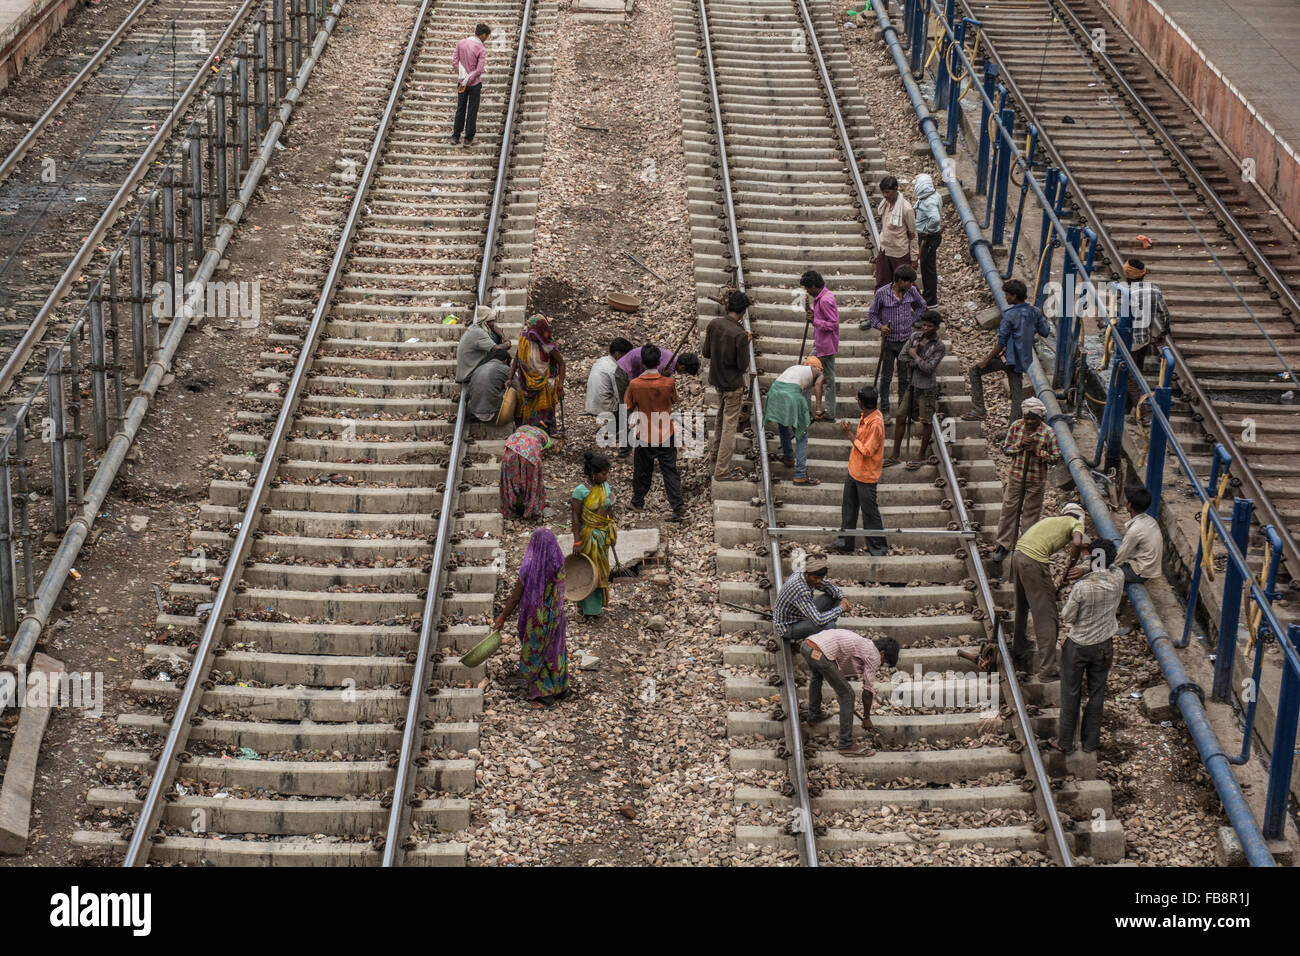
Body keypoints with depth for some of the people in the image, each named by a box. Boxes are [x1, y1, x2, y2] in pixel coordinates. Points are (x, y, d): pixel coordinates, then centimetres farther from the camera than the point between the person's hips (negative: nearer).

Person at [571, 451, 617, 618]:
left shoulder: (605, 486, -1)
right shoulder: (581, 491, -20)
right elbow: (575, 518, -17)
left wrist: (612, 531, 16)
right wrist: (577, 542, -18)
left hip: (603, 535, 6)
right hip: (587, 534, -6)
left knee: (601, 569, 17)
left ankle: (598, 602, 33)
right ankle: (588, 607, 20)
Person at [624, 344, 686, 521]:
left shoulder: (635, 384, -16)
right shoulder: (669, 382, -14)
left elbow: (627, 408, -4)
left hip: (644, 436, 0)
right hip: (667, 436, 0)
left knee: (642, 470, 18)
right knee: (670, 471, 6)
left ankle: (638, 502, 34)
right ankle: (678, 508, 0)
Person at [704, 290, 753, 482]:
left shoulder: (714, 324, -8)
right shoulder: (740, 335, -27)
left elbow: (706, 352, 3)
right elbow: (743, 366, -19)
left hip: (717, 379, 7)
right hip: (733, 384, -7)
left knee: (721, 417, 28)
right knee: (730, 425, 2)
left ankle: (715, 452, 47)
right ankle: (722, 470, 5)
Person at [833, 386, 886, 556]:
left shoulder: (875, 423, -28)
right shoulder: (865, 416, 2)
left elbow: (867, 451, -25)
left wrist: (851, 436, -20)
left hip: (866, 476, -9)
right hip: (854, 471, 9)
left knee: (869, 512, 4)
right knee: (848, 507, 18)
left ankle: (878, 546, 17)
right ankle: (846, 541, 31)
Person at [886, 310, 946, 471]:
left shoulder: (940, 347, -12)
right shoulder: (916, 336, 3)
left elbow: (928, 368, -20)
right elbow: (902, 358, -1)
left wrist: (915, 356, -8)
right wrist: (919, 363, -12)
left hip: (927, 388, -5)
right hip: (912, 385, 5)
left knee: (926, 422, 4)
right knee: (900, 418, 7)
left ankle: (921, 456, 19)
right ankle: (895, 455, 16)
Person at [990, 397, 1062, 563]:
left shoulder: (1048, 433, -12)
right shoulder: (1016, 426, -4)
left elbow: (1056, 459, -8)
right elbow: (1006, 449, 2)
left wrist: (1038, 450, -22)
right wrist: (1020, 445, -18)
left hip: (1036, 480, -2)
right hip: (1016, 476, 2)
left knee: (1031, 513, 7)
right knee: (1009, 509, 7)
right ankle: (1003, 545, 18)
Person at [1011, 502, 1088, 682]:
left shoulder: (1052, 519, 29)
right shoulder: (1076, 524, 9)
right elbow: (1077, 543, -15)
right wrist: (1069, 570, -2)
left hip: (1018, 555, 8)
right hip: (1034, 562, -8)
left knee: (1022, 607, 28)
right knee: (1046, 616, -3)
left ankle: (1018, 650, 46)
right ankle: (1046, 669, -6)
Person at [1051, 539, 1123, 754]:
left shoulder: (1082, 587, -29)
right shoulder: (1118, 578, -15)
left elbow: (1067, 618, -16)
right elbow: (1112, 565, 11)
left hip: (1078, 646, -4)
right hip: (1104, 646, 4)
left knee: (1071, 694, 13)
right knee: (1097, 693, 18)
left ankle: (1065, 742, 24)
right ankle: (1090, 742, 28)